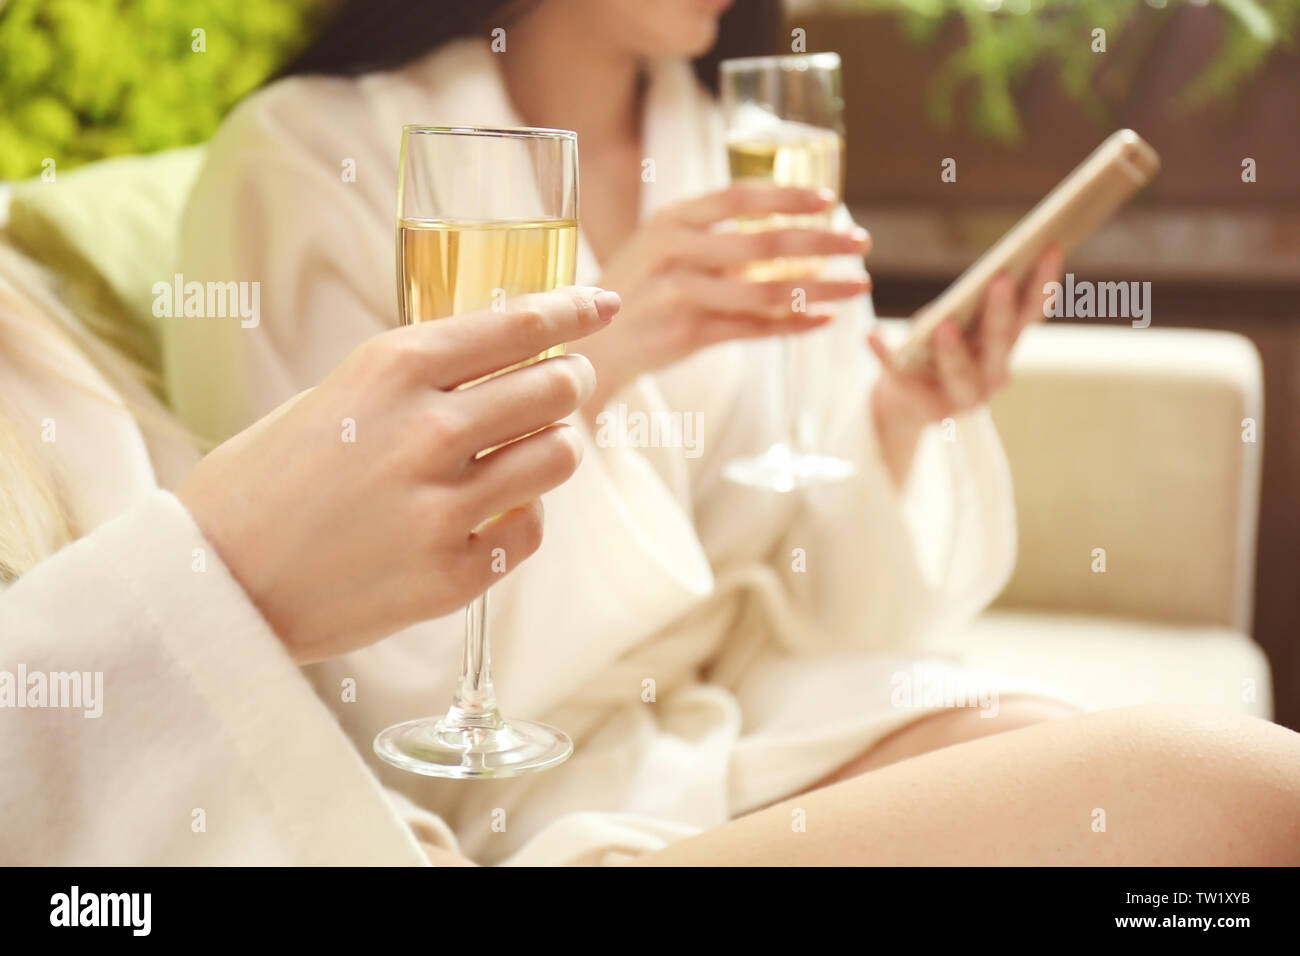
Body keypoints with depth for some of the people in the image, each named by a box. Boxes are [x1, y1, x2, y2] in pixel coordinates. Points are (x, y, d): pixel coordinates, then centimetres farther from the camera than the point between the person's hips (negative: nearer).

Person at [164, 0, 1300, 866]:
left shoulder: (754, 170, 11)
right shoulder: (307, 157, -5)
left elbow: (818, 597, 8)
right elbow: (375, 670, -11)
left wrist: (900, 430, -13)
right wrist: (578, 366, -25)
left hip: (772, 711, 6)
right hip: (519, 790, -6)